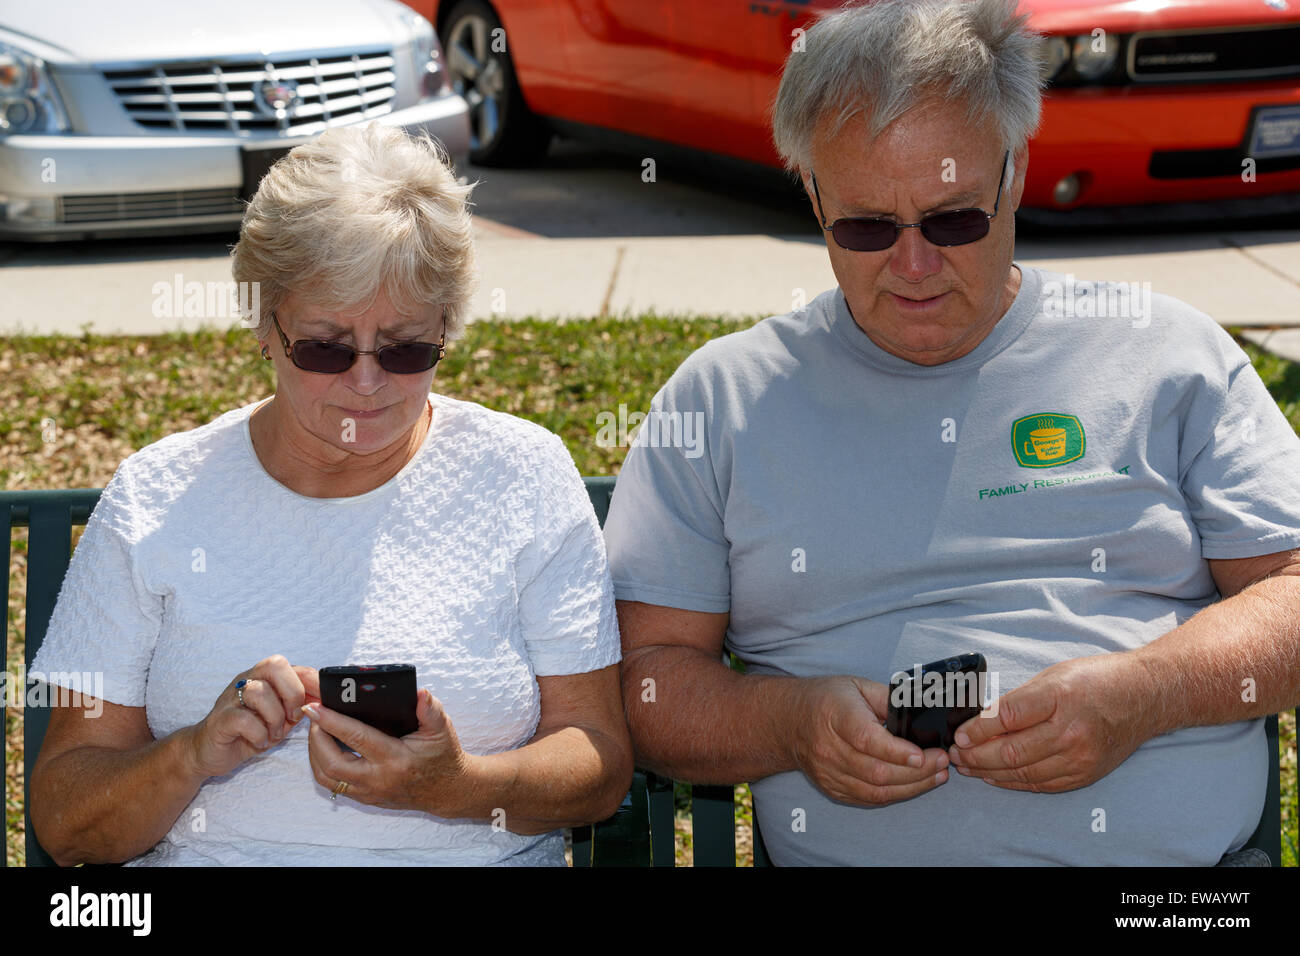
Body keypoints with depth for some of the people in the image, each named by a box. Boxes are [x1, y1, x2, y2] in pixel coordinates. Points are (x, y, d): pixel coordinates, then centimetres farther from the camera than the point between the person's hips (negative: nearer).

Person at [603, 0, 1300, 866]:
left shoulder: (1170, 357, 11)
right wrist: (792, 721, -10)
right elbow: (643, 675, 9)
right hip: (864, 850, 0)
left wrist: (1140, 695, -9)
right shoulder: (722, 396, 11)